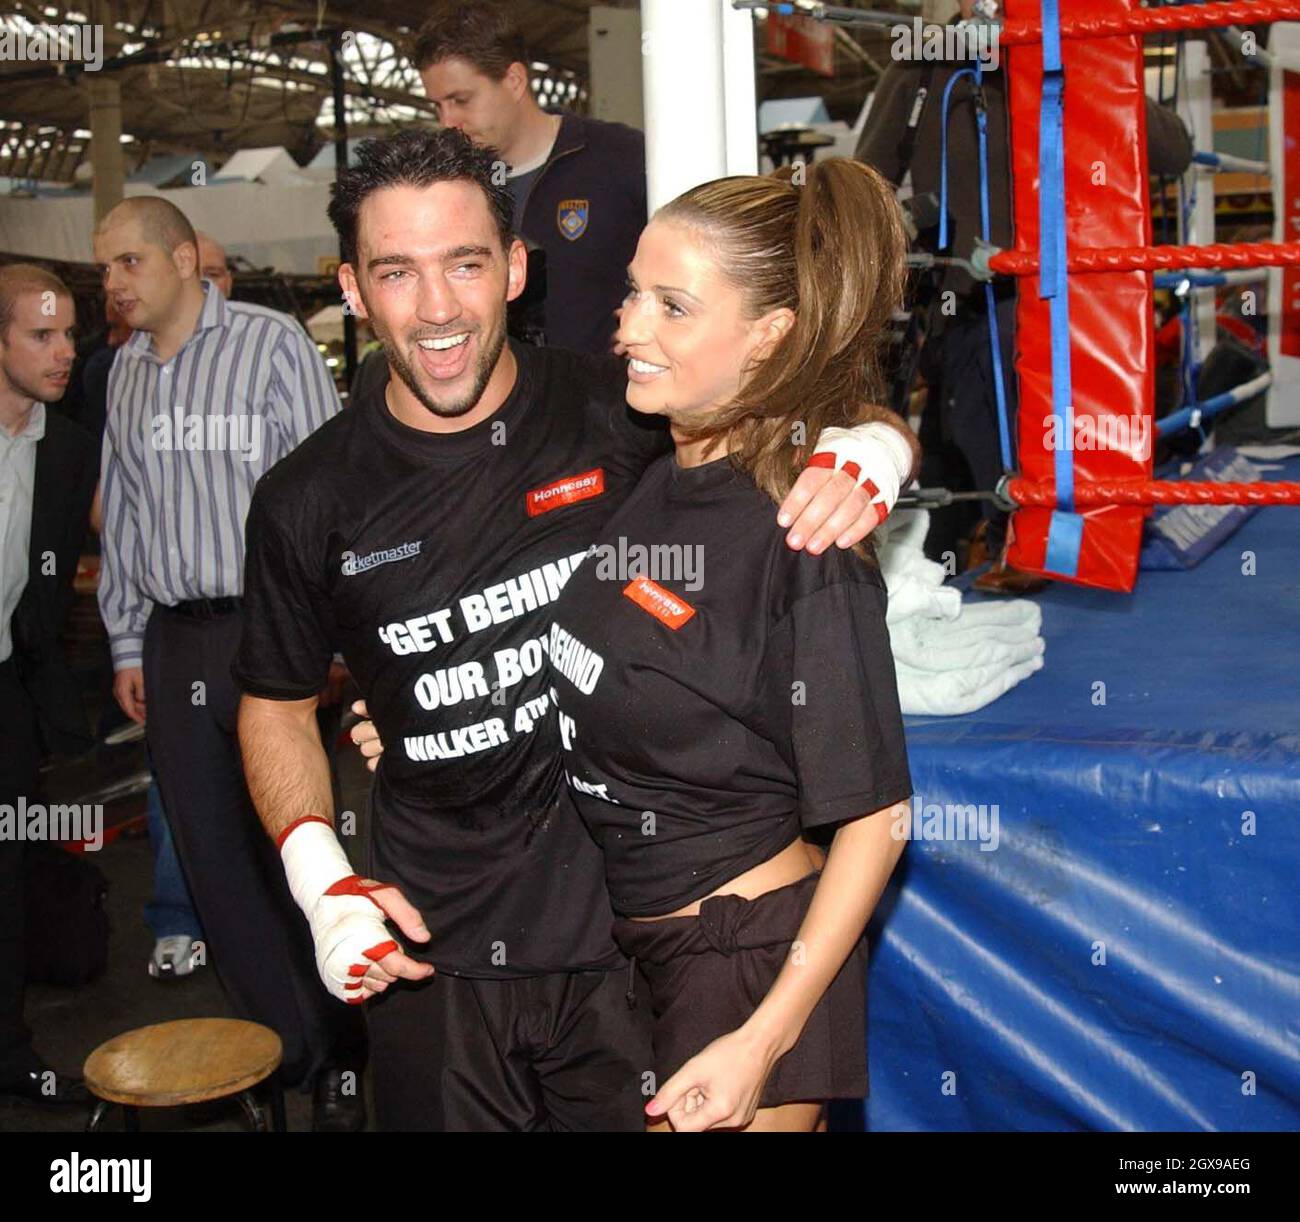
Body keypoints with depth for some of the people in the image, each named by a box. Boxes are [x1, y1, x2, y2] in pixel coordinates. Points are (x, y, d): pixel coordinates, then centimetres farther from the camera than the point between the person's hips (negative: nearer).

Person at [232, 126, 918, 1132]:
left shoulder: (618, 414, -9)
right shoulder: (308, 502, -3)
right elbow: (277, 704, 11)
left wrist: (868, 454, -22)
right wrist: (317, 873, -5)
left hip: (636, 934, -1)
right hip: (429, 950, 2)